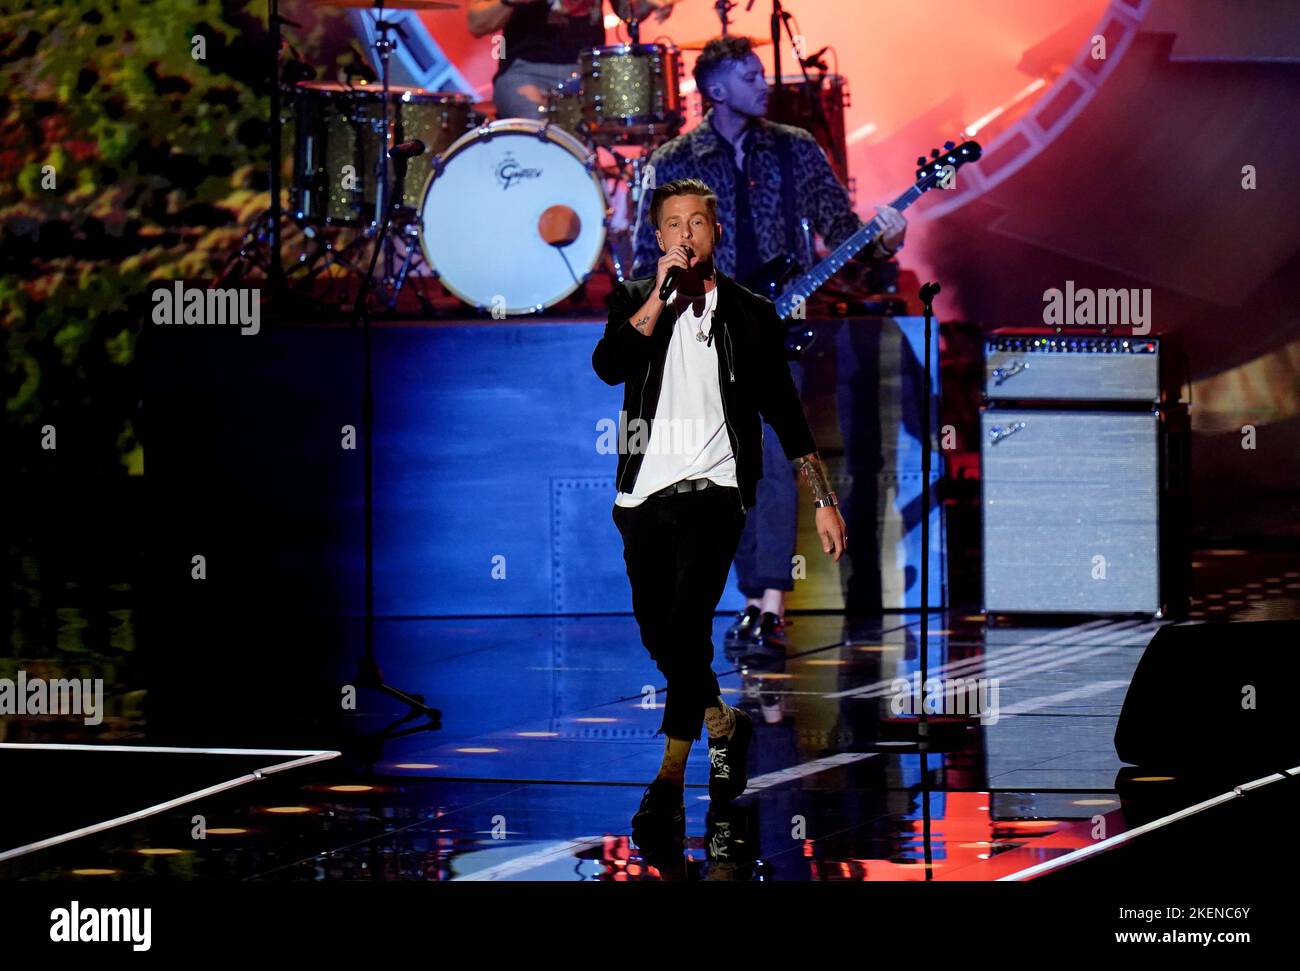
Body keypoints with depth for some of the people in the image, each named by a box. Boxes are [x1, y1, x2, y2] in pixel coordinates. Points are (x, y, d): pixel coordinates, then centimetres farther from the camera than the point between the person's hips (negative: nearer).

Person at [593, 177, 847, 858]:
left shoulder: (749, 315, 9)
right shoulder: (634, 302, 10)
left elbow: (785, 413, 11)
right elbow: (608, 366, -11)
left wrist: (824, 501, 8)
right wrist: (662, 293, -14)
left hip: (714, 490, -3)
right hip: (644, 494, 3)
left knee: (687, 624, -19)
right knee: (660, 637, 9)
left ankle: (668, 789, -20)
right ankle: (724, 726, 37)